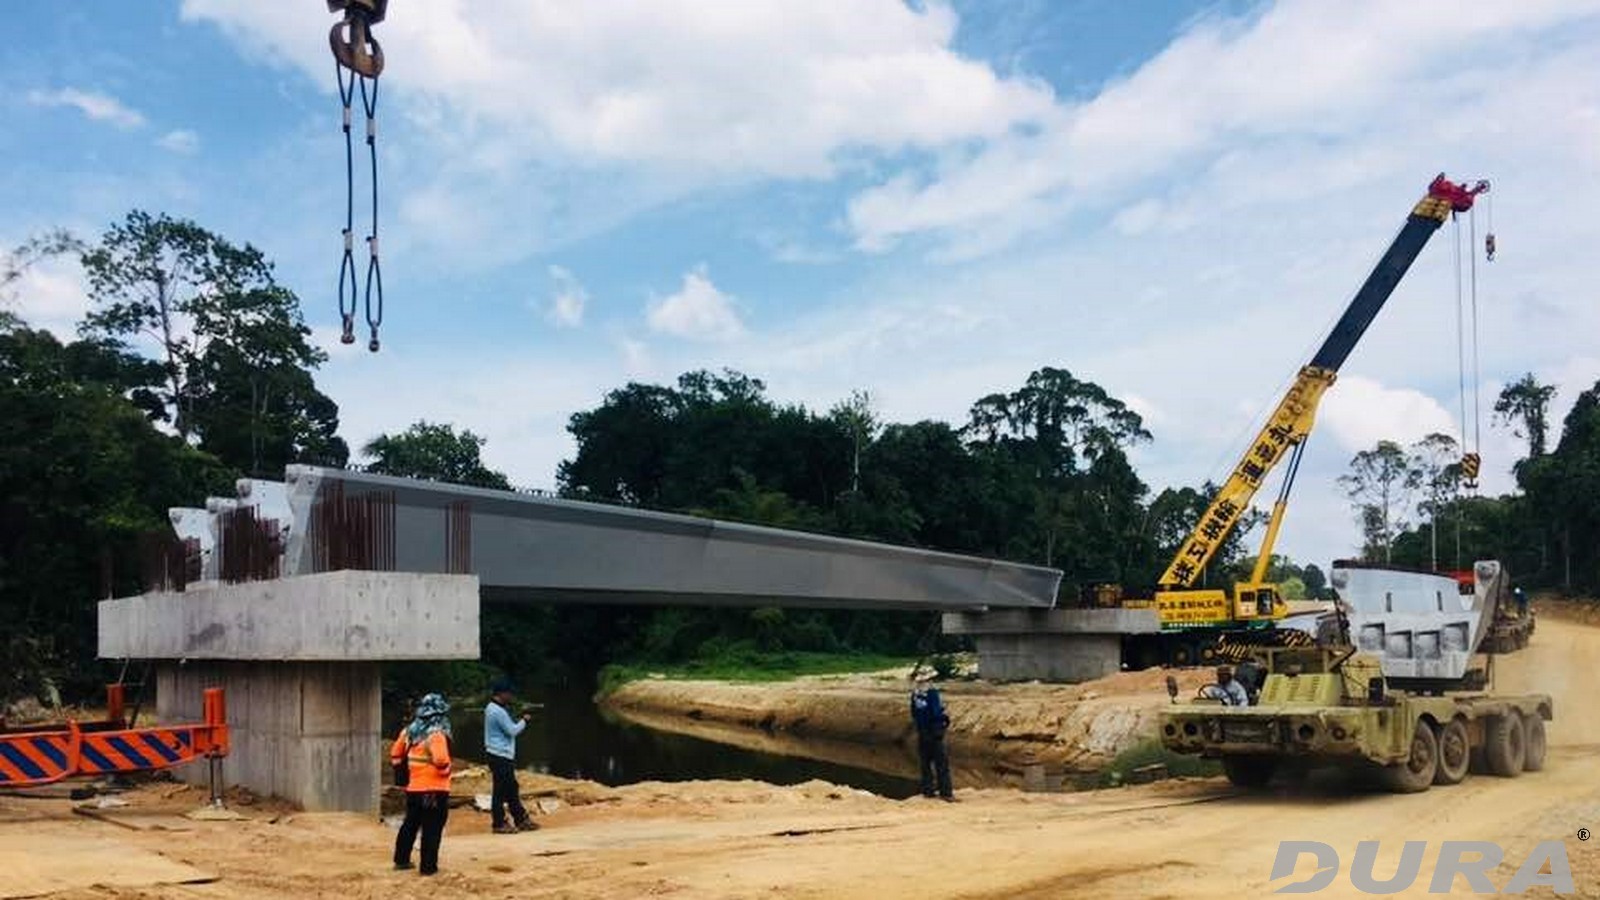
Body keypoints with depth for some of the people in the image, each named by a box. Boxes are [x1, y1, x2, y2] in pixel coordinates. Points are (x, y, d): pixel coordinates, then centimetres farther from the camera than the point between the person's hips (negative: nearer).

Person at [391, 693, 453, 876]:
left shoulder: (409, 731, 6)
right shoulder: (436, 734, -17)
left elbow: (395, 756, 14)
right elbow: (441, 761, -27)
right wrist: (446, 771, -8)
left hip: (413, 788, 7)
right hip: (435, 790, -7)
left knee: (410, 824, 20)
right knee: (432, 829, 1)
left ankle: (401, 859, 28)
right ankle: (428, 866, 3)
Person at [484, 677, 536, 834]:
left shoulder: (492, 708, 13)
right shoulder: (498, 712, -20)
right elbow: (512, 731, -17)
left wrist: (519, 720, 7)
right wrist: (524, 720, -4)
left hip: (504, 755, 11)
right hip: (500, 756, -11)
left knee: (512, 788, 14)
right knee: (501, 790, -3)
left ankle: (521, 819, 20)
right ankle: (499, 824, 4)